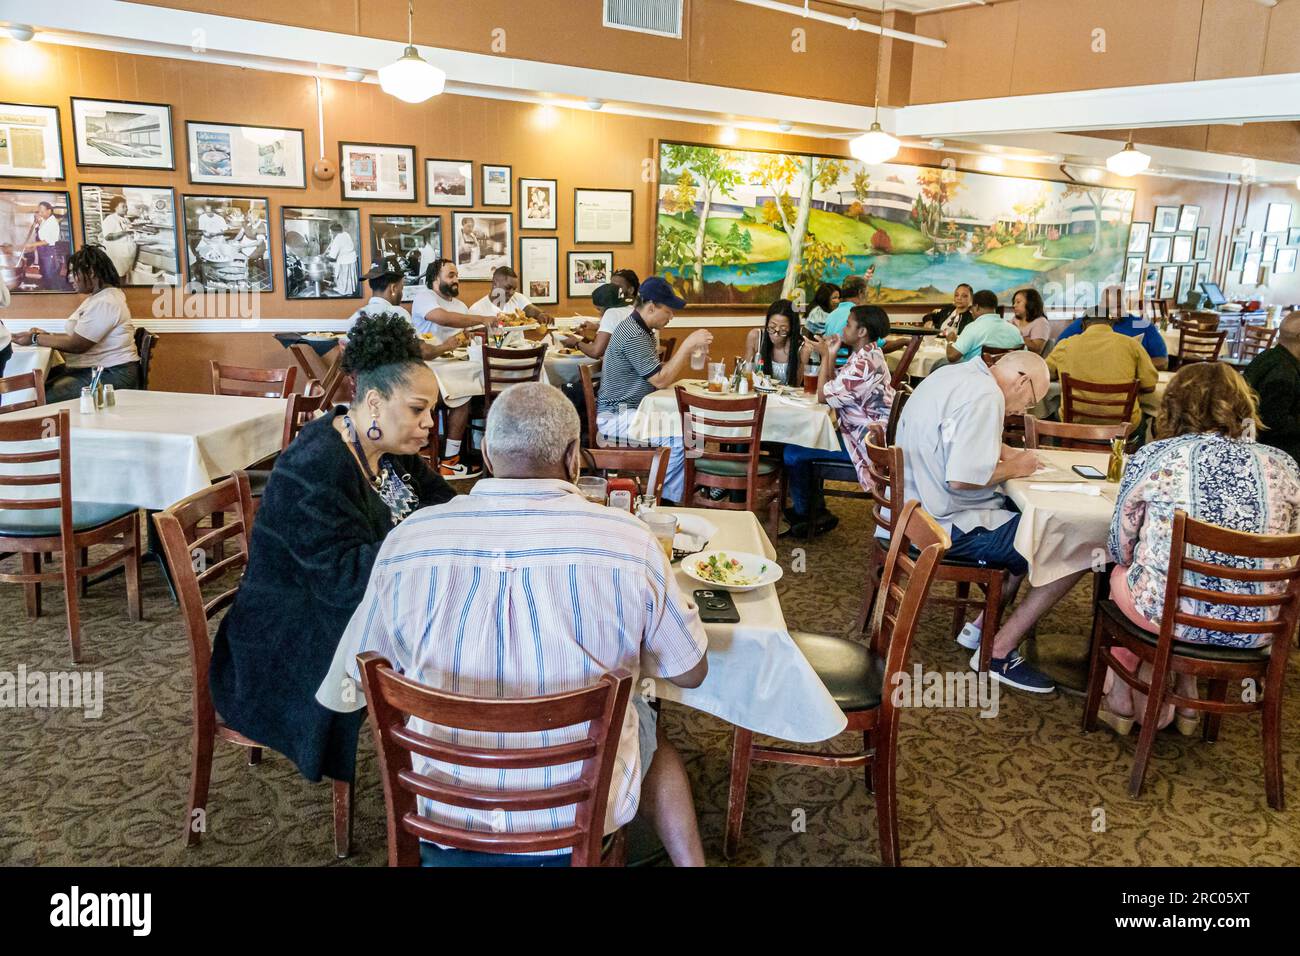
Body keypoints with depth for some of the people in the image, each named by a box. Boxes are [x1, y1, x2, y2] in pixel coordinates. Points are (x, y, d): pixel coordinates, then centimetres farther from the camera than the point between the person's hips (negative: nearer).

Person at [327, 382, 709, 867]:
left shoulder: (406, 540, -14)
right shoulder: (627, 540, -17)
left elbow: (363, 674, 1)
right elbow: (691, 673, -3)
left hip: (443, 813, 2)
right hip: (584, 814, -1)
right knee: (652, 726, 31)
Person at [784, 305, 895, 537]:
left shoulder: (864, 363, -24)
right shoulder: (868, 356, 9)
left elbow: (823, 395, -18)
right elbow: (833, 388, 10)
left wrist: (826, 356, -10)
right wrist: (830, 356, 1)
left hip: (862, 441, -11)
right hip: (862, 433, 11)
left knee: (793, 452, -9)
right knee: (801, 439, 16)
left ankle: (802, 515, 12)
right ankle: (816, 510, 19)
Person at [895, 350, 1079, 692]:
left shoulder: (951, 375, 11)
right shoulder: (985, 397, -20)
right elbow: (962, 478, -28)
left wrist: (1003, 452, 8)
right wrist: (1013, 468, -10)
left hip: (918, 508, 11)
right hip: (949, 527, -11)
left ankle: (982, 626, 23)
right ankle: (999, 652, 4)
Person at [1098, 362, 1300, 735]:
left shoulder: (1153, 457, -9)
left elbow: (1120, 548, 2)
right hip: (1256, 629, 3)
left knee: (1121, 574, 29)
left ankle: (1123, 703, 41)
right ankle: (1186, 704, 39)